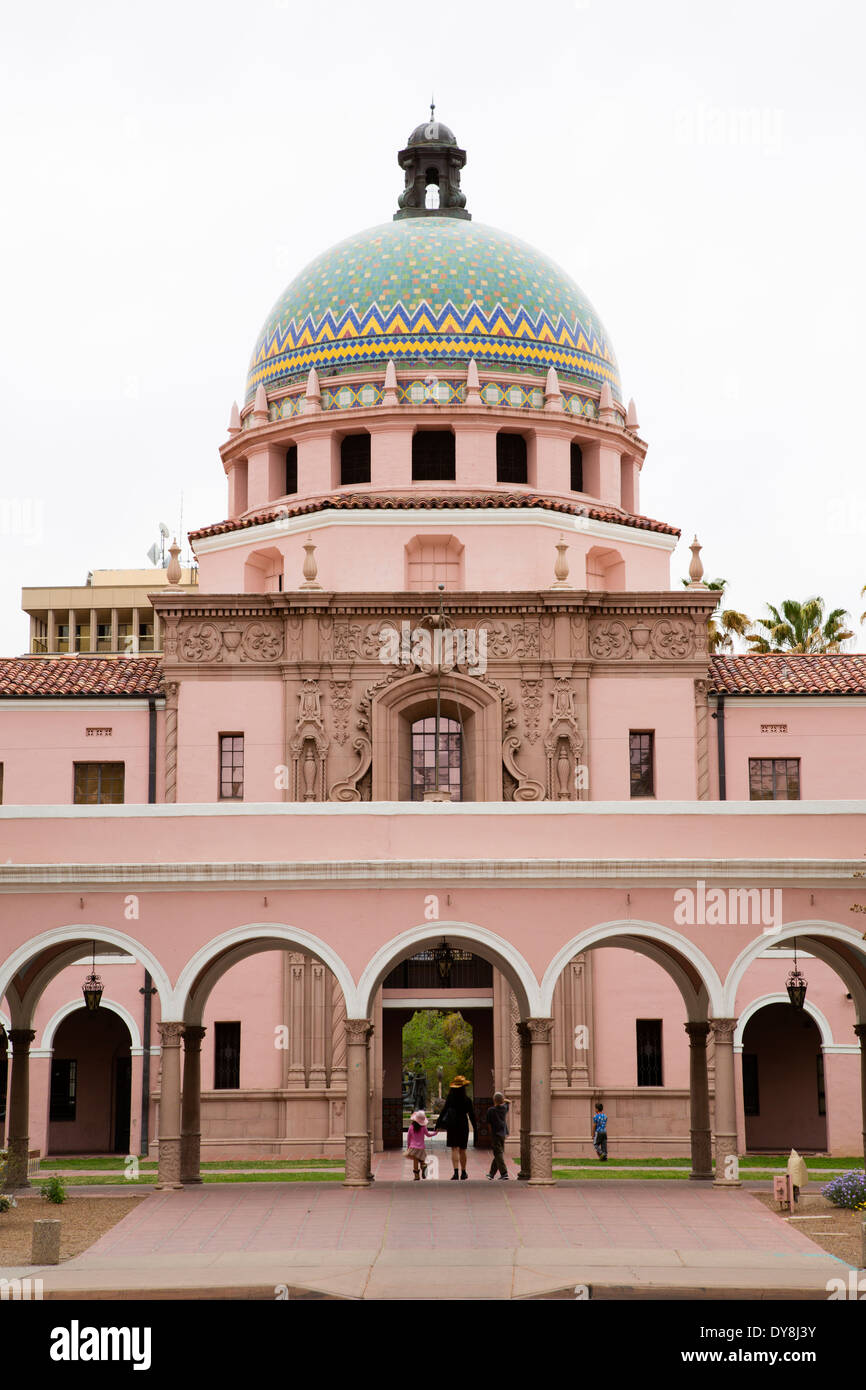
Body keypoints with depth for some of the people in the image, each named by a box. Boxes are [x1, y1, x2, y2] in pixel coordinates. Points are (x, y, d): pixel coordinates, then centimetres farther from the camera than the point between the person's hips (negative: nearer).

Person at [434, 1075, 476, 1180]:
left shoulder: (450, 1098, -5)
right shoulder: (467, 1100, -6)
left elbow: (443, 1111, -5)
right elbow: (471, 1115, -3)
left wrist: (438, 1125, -1)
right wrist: (475, 1128, 5)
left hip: (452, 1126, -1)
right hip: (463, 1126, 1)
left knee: (454, 1149, -4)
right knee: (462, 1150, 13)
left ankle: (456, 1172, -20)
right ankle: (463, 1173, 20)